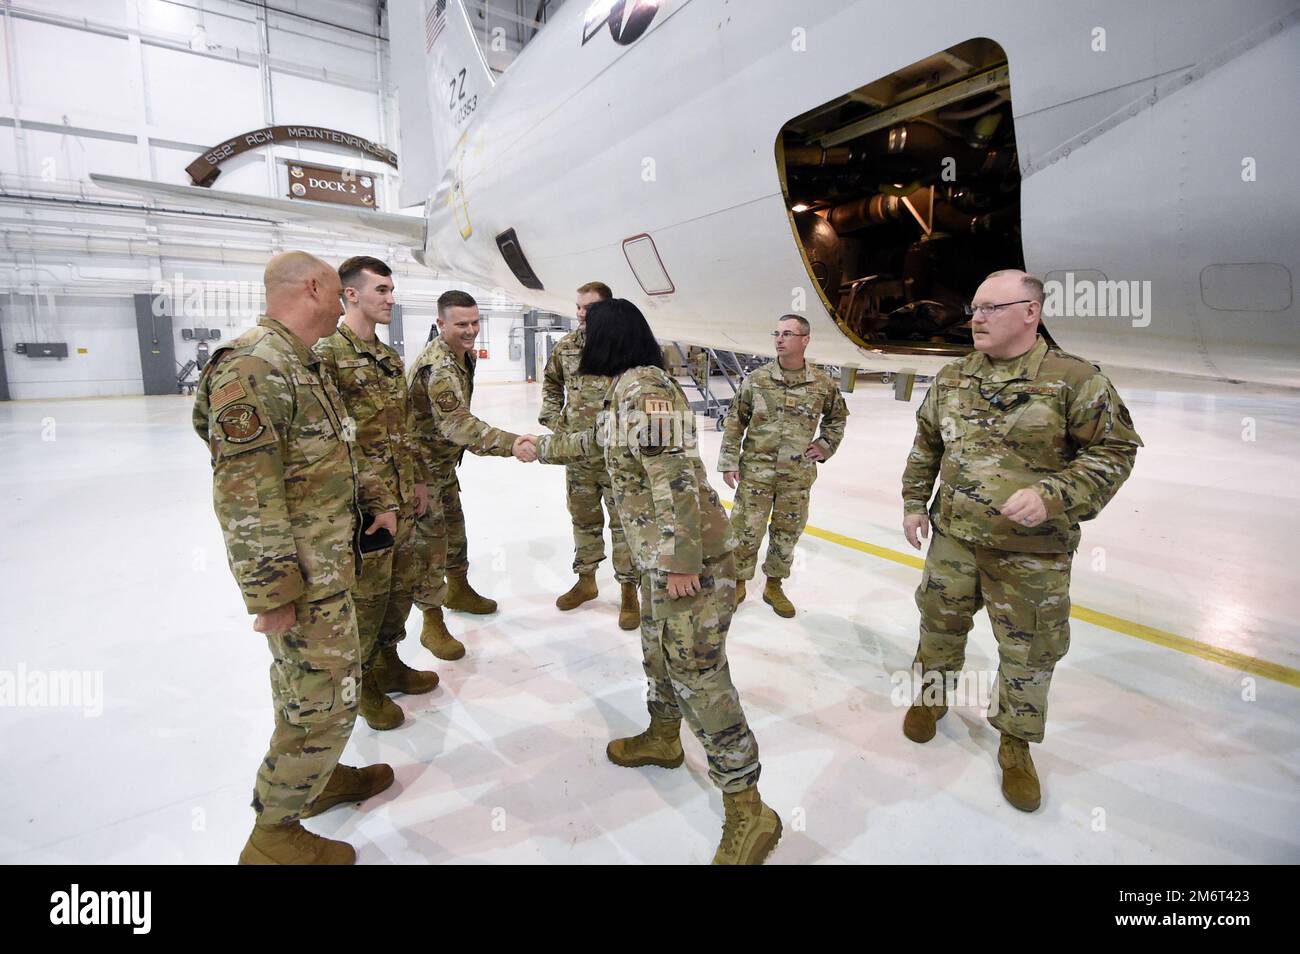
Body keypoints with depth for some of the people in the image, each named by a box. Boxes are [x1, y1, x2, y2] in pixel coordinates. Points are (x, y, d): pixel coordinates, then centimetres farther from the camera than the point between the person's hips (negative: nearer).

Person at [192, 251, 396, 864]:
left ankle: (316, 777, 43)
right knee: (323, 700, 0)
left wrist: (378, 499, 14)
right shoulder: (252, 368, -21)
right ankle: (275, 835, 20)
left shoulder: (303, 363, 12)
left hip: (328, 560, 10)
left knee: (312, 684, 23)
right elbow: (245, 495, -24)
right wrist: (273, 592, -22)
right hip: (303, 579, -10)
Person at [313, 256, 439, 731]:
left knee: (401, 584, 17)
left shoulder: (391, 357, 13)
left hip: (402, 496, 8)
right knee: (366, 592, 4)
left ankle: (386, 662, 36)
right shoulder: (327, 352, -13)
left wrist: (419, 479, 16)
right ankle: (359, 683, 24)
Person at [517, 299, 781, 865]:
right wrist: (541, 447, 41)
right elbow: (595, 441, 30)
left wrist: (681, 561, -22)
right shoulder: (626, 389, 12)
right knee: (659, 650, 24)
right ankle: (662, 738, 48)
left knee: (696, 672, -5)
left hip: (688, 558, -10)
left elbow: (678, 480, -25)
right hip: (658, 556, 10)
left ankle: (747, 810, 9)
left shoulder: (645, 390, -19)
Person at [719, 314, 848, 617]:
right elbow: (735, 422, 0)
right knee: (746, 530, 3)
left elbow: (837, 417, 18)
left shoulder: (823, 384, -1)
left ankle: (774, 586, 32)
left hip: (798, 476, 2)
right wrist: (729, 461, -3)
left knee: (787, 533, 13)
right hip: (756, 470, -1)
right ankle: (737, 584, 24)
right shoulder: (756, 378, -4)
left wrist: (826, 445, 6)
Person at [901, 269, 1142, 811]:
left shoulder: (1074, 379, -10)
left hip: (1032, 552, -3)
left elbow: (1114, 450, -9)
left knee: (1028, 653, 10)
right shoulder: (951, 379, 4)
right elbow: (926, 445, 14)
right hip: (953, 536, 4)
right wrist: (914, 504, 11)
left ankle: (1015, 743, 32)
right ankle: (933, 694, 45)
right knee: (940, 622, 18)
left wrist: (1053, 497, -22)